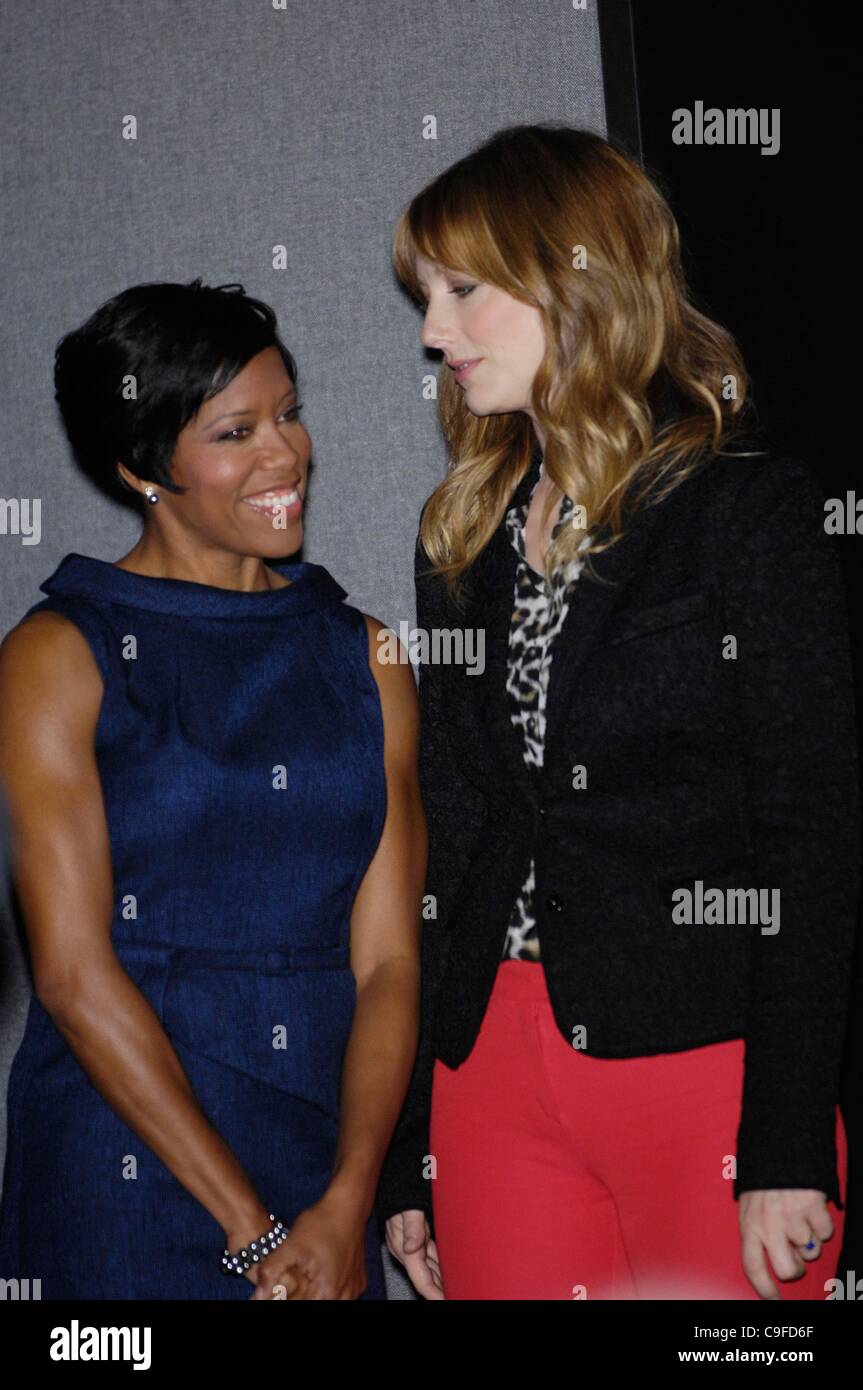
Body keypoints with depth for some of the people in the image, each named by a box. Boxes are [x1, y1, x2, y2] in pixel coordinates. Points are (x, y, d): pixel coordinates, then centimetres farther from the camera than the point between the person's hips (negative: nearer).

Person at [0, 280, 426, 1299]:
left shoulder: (363, 657, 6)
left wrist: (347, 1207, -12)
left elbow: (387, 961, 0)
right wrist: (252, 1227, -13)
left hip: (325, 1161, 3)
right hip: (125, 1164, -3)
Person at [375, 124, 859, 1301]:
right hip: (492, 1078, 5)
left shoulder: (750, 509, -3)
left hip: (707, 1070, -5)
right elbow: (444, 841, 12)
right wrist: (405, 1155, 10)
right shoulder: (466, 532, 13)